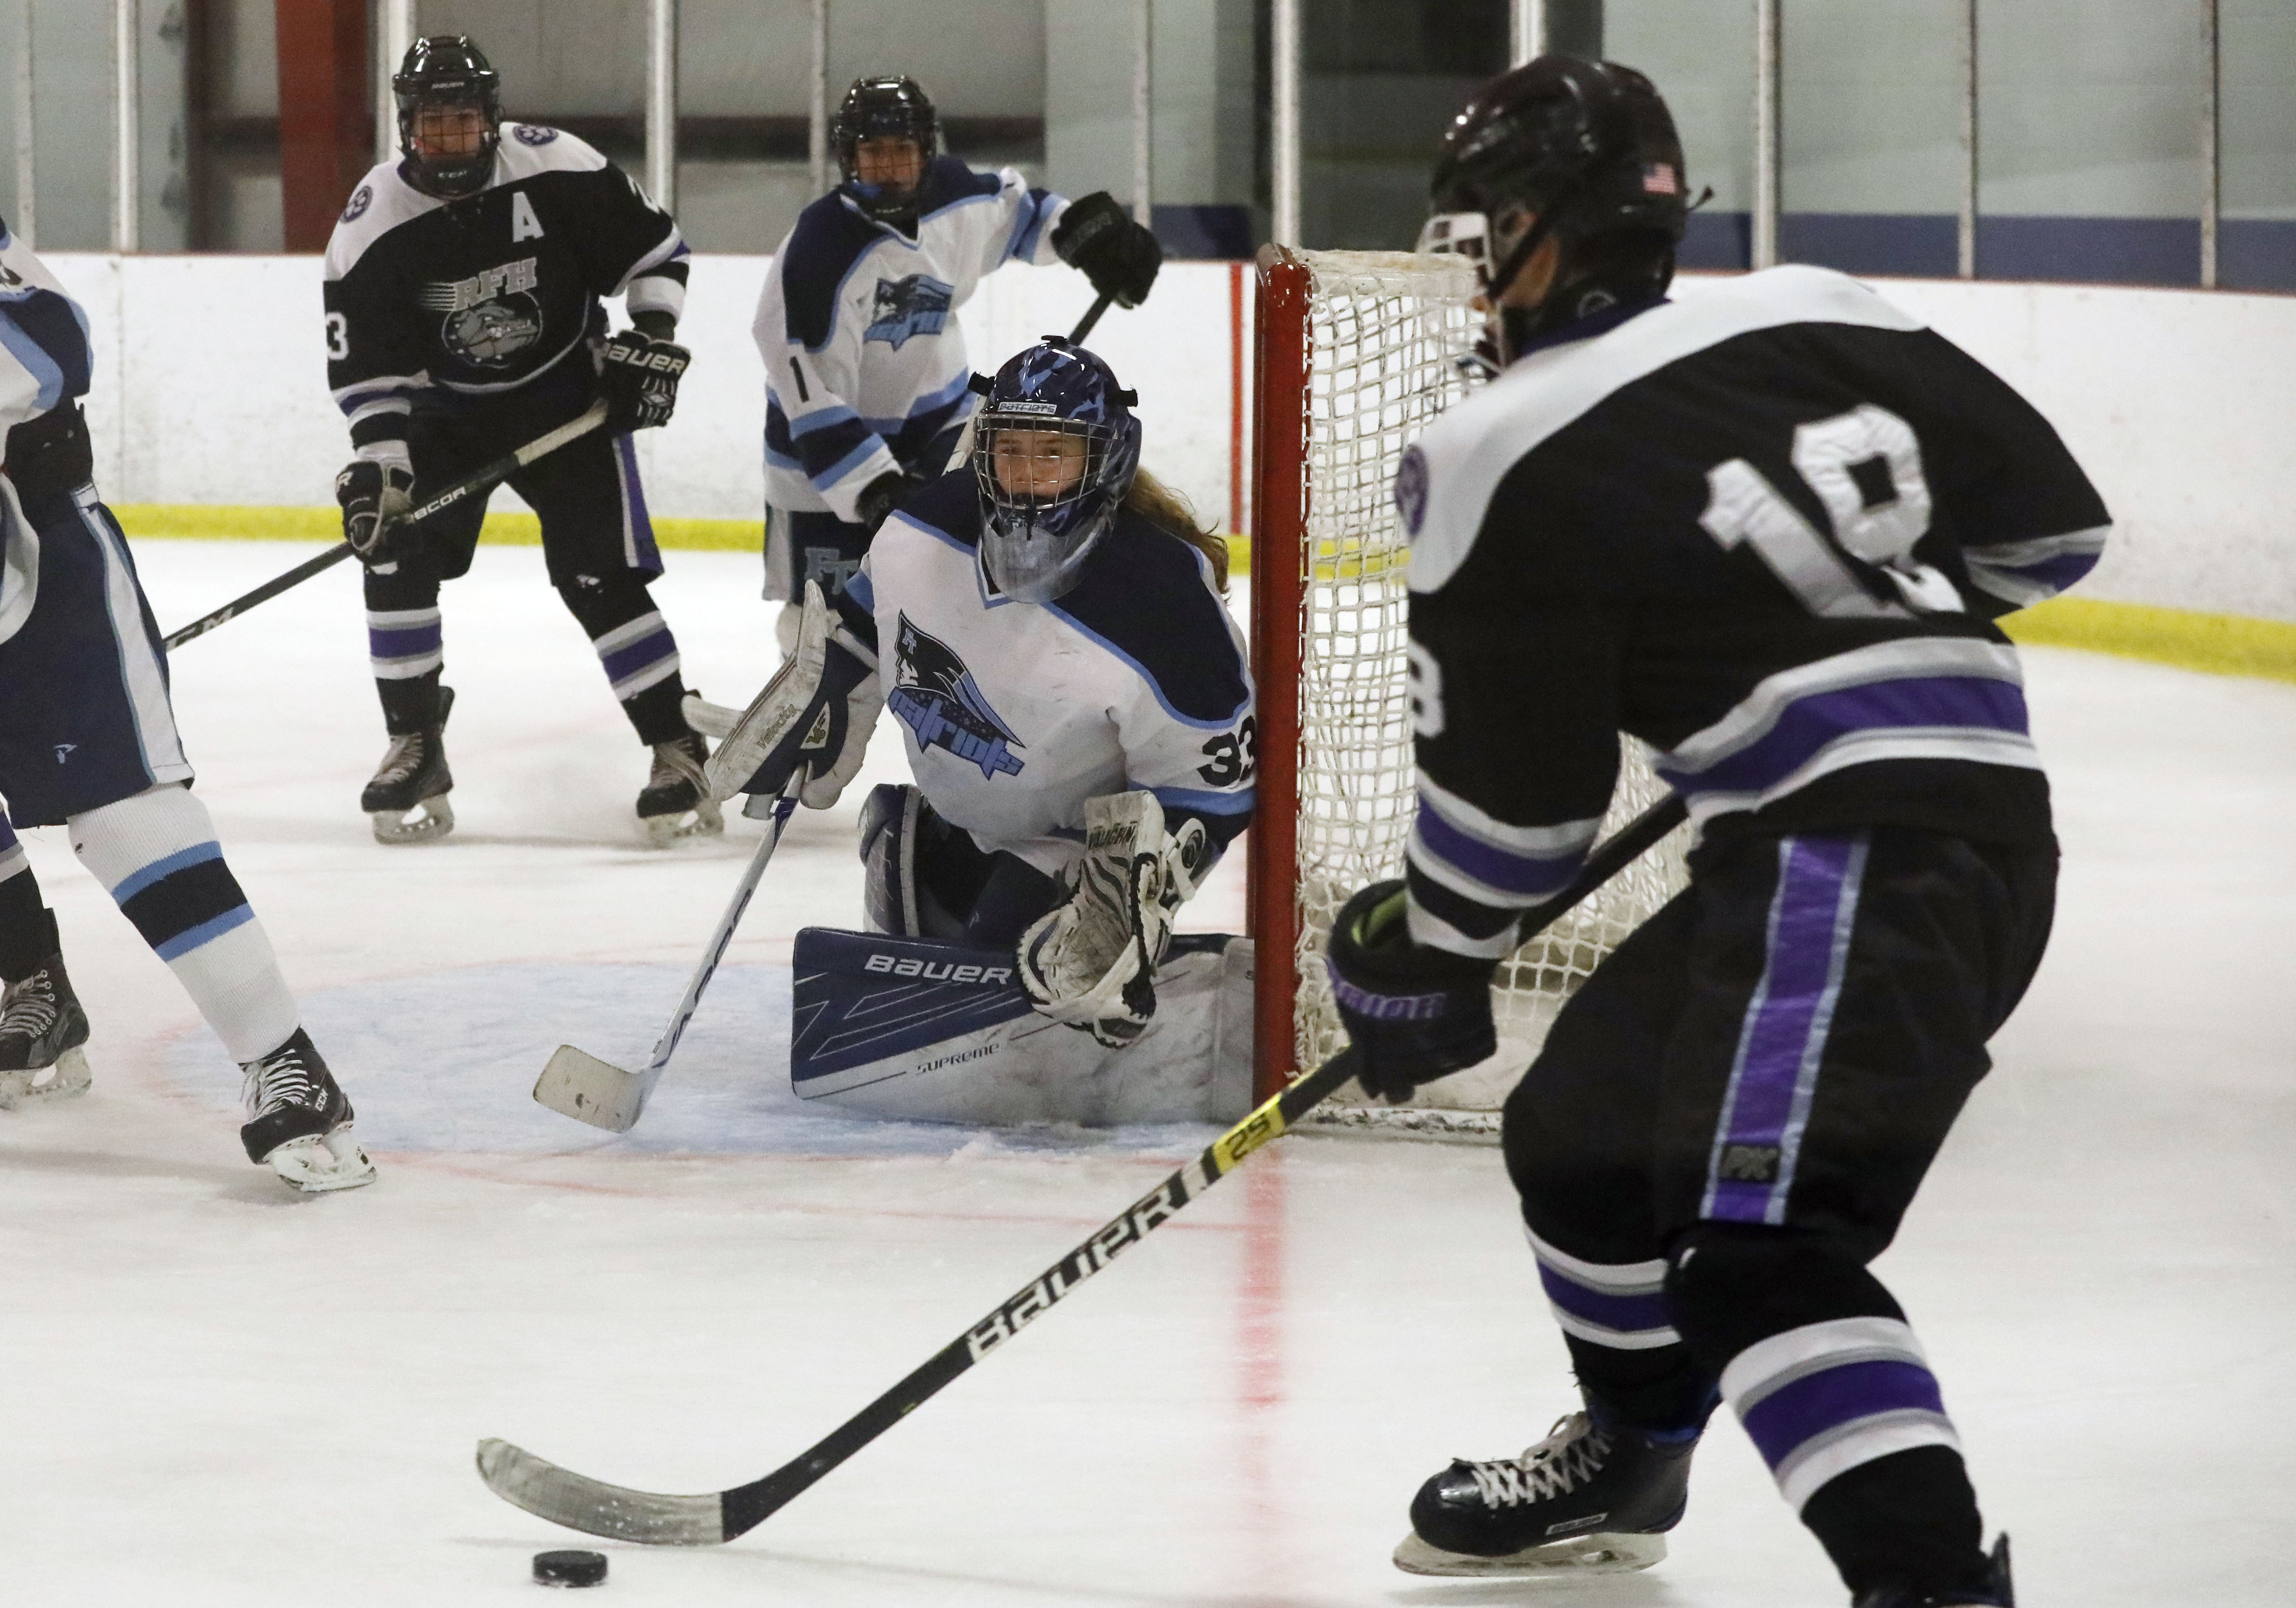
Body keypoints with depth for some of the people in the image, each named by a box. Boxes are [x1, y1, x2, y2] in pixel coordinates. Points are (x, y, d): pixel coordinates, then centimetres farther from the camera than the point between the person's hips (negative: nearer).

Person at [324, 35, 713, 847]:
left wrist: (651, 341, -14)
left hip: (567, 395, -2)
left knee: (602, 575, -11)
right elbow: (366, 366, -15)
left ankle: (677, 752, -2)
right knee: (395, 554, -12)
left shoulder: (558, 170, -18)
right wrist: (379, 465, -26)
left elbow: (654, 247, -5)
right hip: (444, 408, 2)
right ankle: (415, 751, 3)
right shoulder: (373, 223, -17)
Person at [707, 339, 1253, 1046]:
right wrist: (791, 747, 9)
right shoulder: (928, 529, -17)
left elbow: (1212, 786, -23)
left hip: (1075, 846, -6)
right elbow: (856, 630, 6)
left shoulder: (1168, 609, -33)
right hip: (955, 817, 6)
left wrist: (1130, 898, -31)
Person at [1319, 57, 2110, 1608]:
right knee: (1588, 1127, 24)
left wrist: (1419, 960, 14)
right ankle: (1626, 1460, 48)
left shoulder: (1508, 465, -9)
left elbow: (1512, 792, -4)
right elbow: (2053, 520, 15)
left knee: (1752, 1240, -22)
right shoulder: (1822, 322, 9)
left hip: (1862, 849, -9)